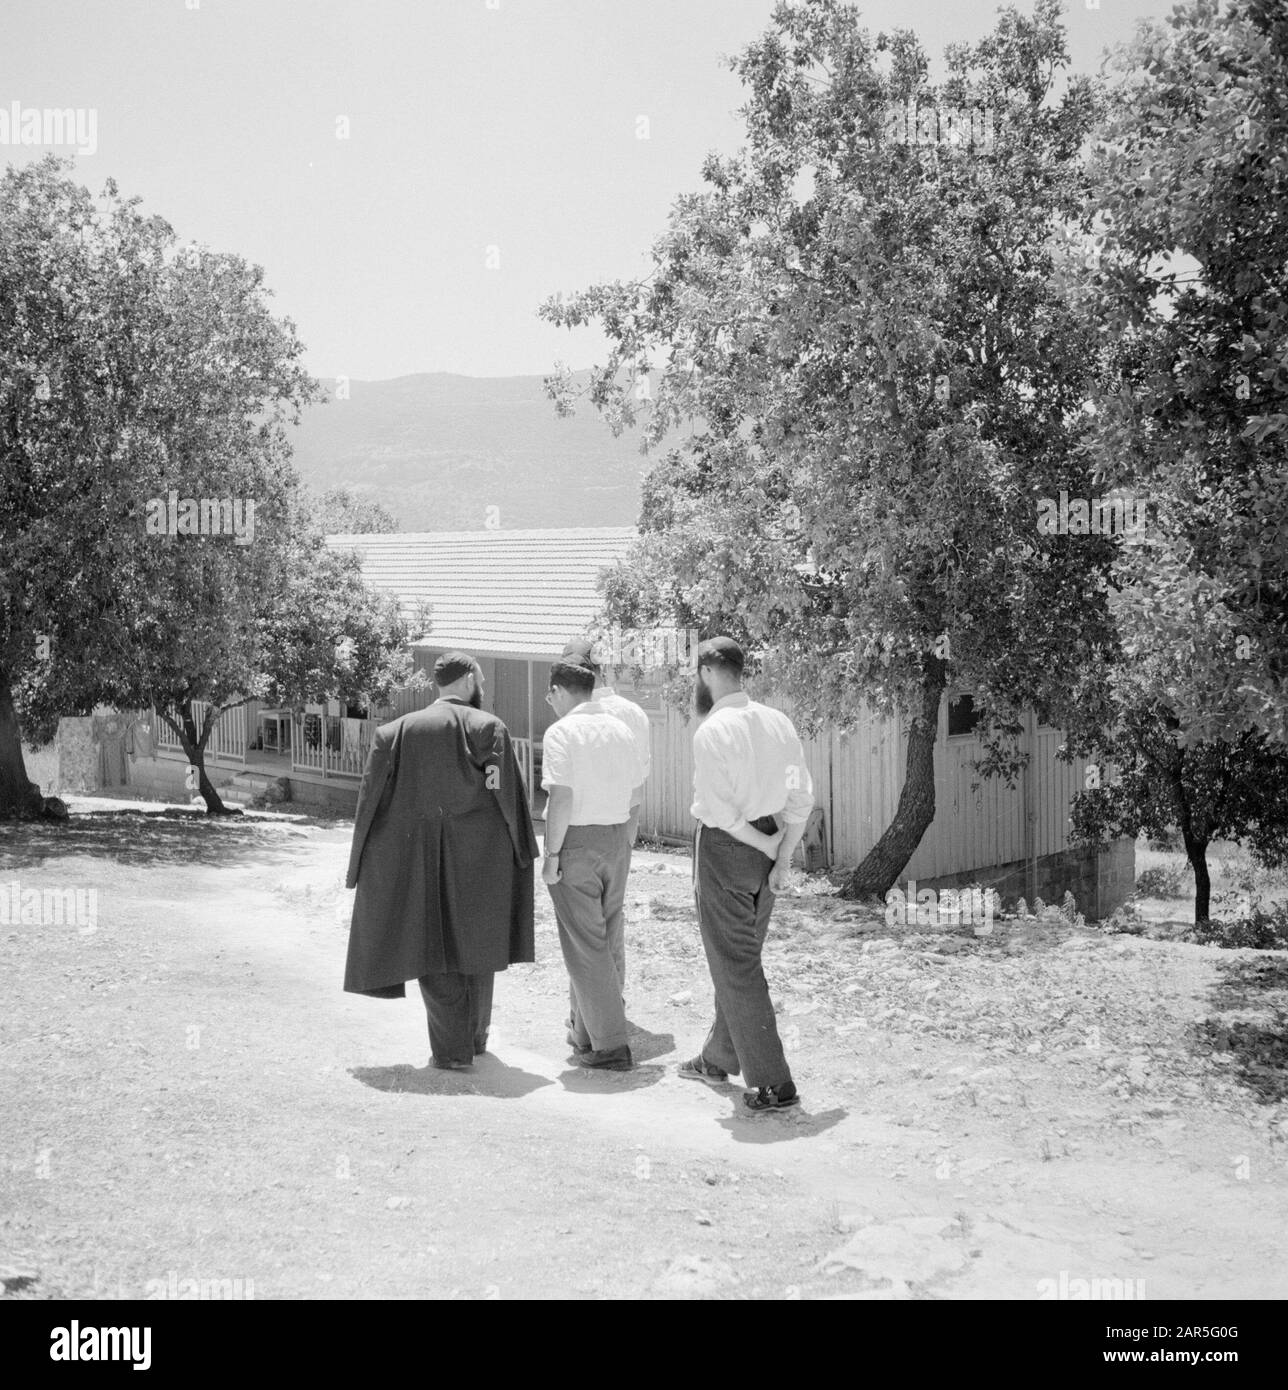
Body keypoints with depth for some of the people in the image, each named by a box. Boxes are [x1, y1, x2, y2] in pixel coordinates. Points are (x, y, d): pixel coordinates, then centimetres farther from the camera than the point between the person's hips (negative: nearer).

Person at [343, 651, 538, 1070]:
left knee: (434, 950, 7)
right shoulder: (490, 728, -4)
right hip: (480, 861, 0)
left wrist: (361, 866, 8)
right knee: (475, 942, 16)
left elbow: (371, 799, 2)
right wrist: (521, 853, 0)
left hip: (417, 860, 0)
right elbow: (507, 796, -8)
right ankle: (475, 1036, 29)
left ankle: (453, 1049, 5)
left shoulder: (395, 732, 1)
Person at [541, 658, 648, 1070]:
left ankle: (609, 1044, -1)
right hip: (618, 836, 7)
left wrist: (551, 855, -14)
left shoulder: (562, 731, -12)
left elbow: (561, 798, -18)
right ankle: (587, 1027, 30)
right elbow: (634, 785, 9)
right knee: (610, 937, 16)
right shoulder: (620, 728, 8)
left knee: (584, 942, -1)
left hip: (576, 839, -7)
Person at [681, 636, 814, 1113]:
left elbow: (718, 810, -19)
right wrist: (784, 854, 1)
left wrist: (767, 844, -7)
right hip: (766, 850, 8)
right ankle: (719, 1059, 38)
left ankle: (773, 1085, 2)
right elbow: (803, 795, 1)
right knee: (742, 958, 20)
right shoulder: (777, 721, 3)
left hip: (725, 847, -7)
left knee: (735, 967, 1)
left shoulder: (711, 731, -17)